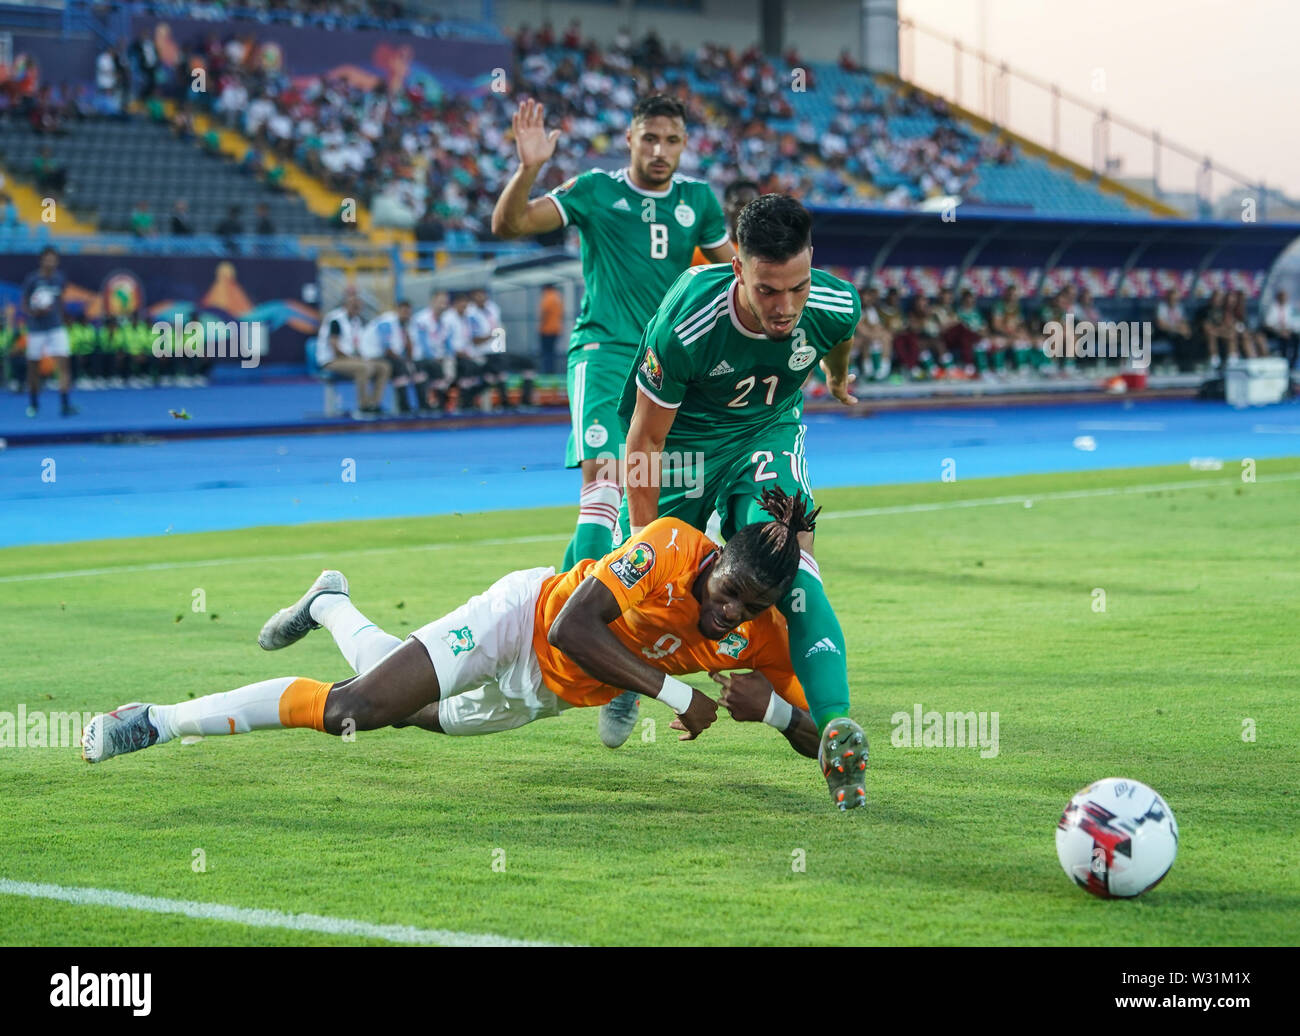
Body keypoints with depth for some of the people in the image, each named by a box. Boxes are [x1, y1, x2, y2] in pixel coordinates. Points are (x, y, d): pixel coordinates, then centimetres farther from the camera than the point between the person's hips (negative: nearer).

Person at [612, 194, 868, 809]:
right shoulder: (685, 325, -36)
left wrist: (838, 377, 29)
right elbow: (644, 440, -22)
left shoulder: (834, 307, -25)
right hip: (684, 439, -1)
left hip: (769, 433, 1)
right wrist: (646, 544, -19)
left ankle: (834, 727, -35)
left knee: (791, 567, -23)